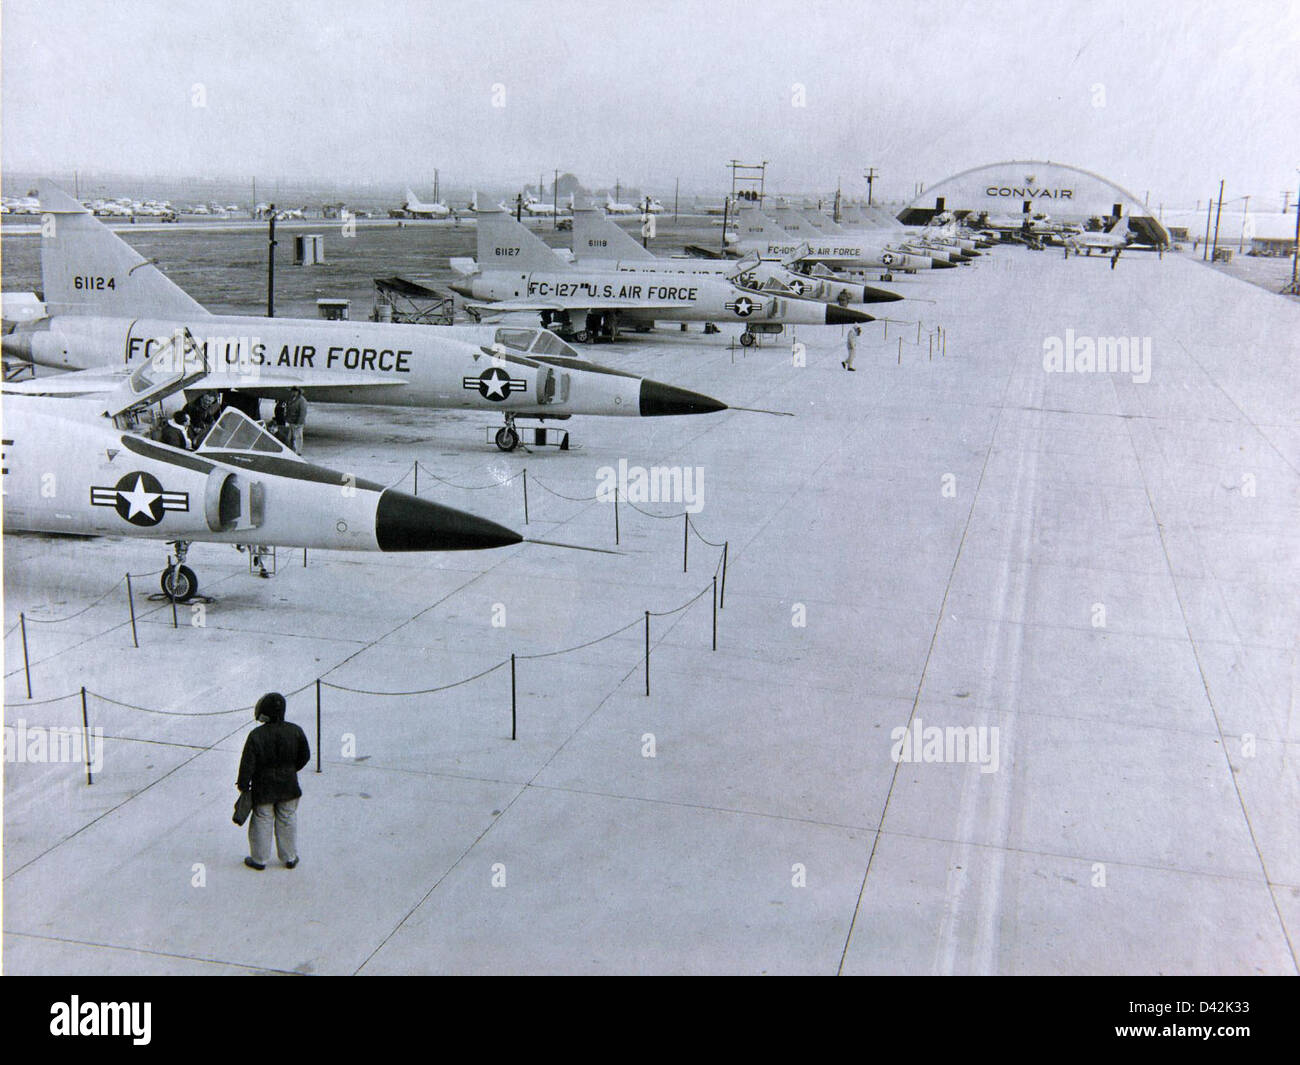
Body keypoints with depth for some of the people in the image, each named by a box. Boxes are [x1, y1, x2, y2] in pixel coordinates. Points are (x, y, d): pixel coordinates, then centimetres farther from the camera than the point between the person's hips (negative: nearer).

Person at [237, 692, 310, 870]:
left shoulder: (256, 735, -21)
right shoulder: (295, 731, -10)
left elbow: (247, 764, -15)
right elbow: (304, 756, 2)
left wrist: (243, 785, -2)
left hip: (263, 788, -3)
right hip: (288, 786, 3)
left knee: (262, 821, 13)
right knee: (287, 820, 17)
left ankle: (259, 859, 25)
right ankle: (289, 858, 26)